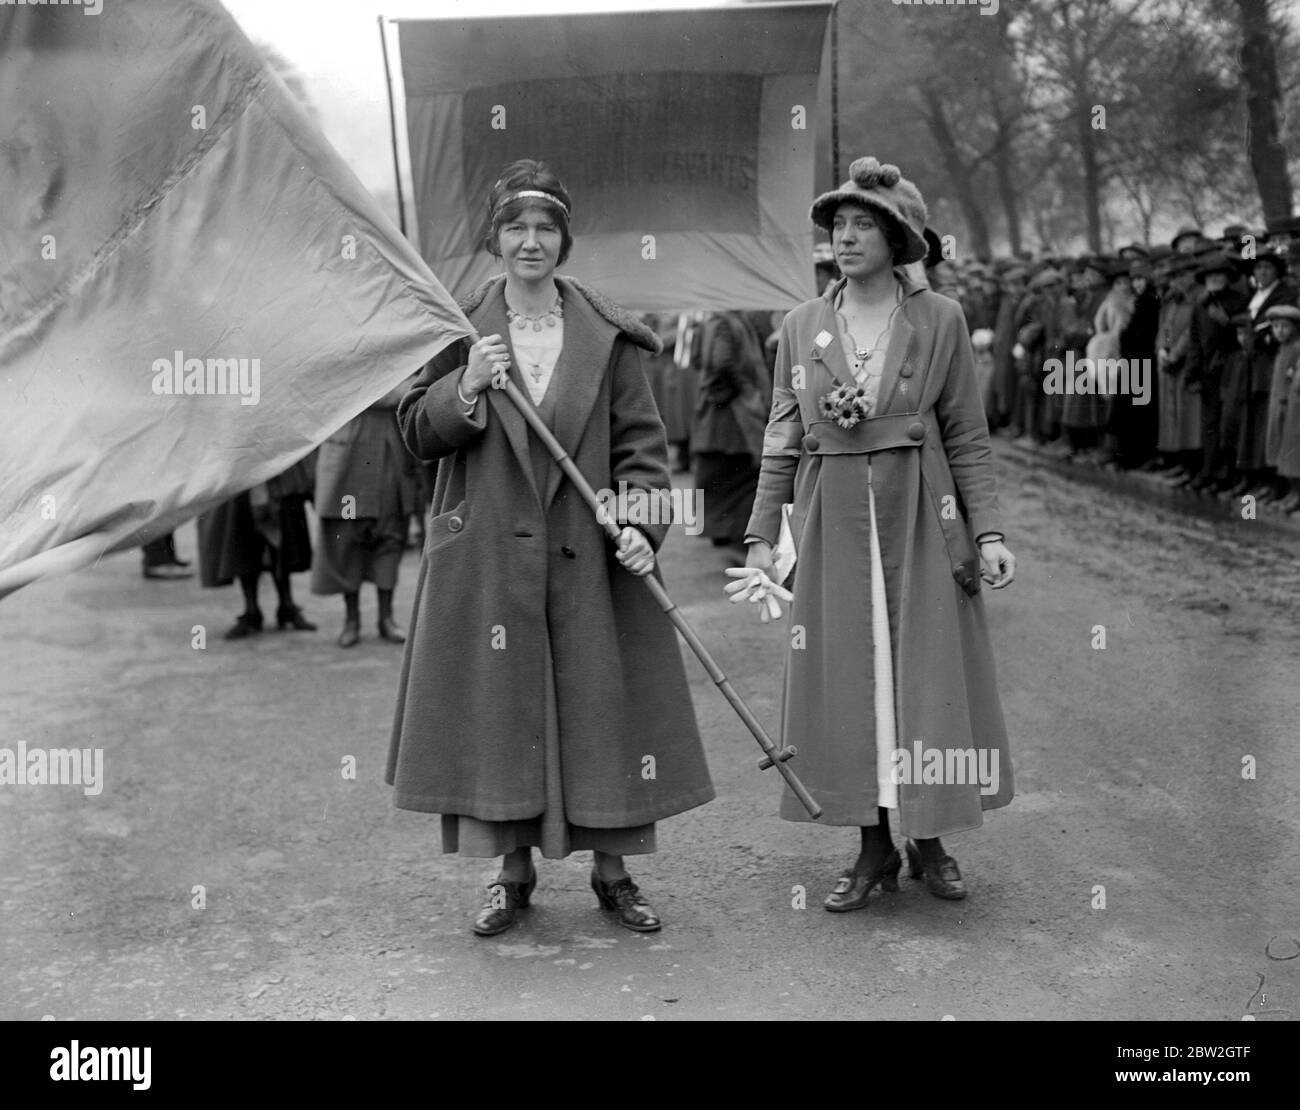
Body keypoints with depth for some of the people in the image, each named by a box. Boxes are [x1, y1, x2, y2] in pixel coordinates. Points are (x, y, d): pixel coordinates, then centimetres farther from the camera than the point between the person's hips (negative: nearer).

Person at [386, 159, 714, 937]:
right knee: (499, 707, 4)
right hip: (488, 556, 0)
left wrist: (642, 524, -12)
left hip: (589, 558, 0)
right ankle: (514, 874, 19)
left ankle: (614, 873, 20)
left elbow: (642, 441, 2)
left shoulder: (606, 337, 4)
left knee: (602, 704, 4)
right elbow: (417, 432, 5)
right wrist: (466, 389, -13)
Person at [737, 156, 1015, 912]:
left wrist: (988, 530, -7)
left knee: (928, 674, 4)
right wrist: (763, 535, 2)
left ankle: (929, 838, 21)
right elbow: (782, 440, 7)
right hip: (833, 523, 2)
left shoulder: (940, 320, 0)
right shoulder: (803, 326, 5)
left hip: (922, 521, -2)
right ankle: (874, 847, 17)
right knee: (846, 683, 4)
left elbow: (968, 437, 0)